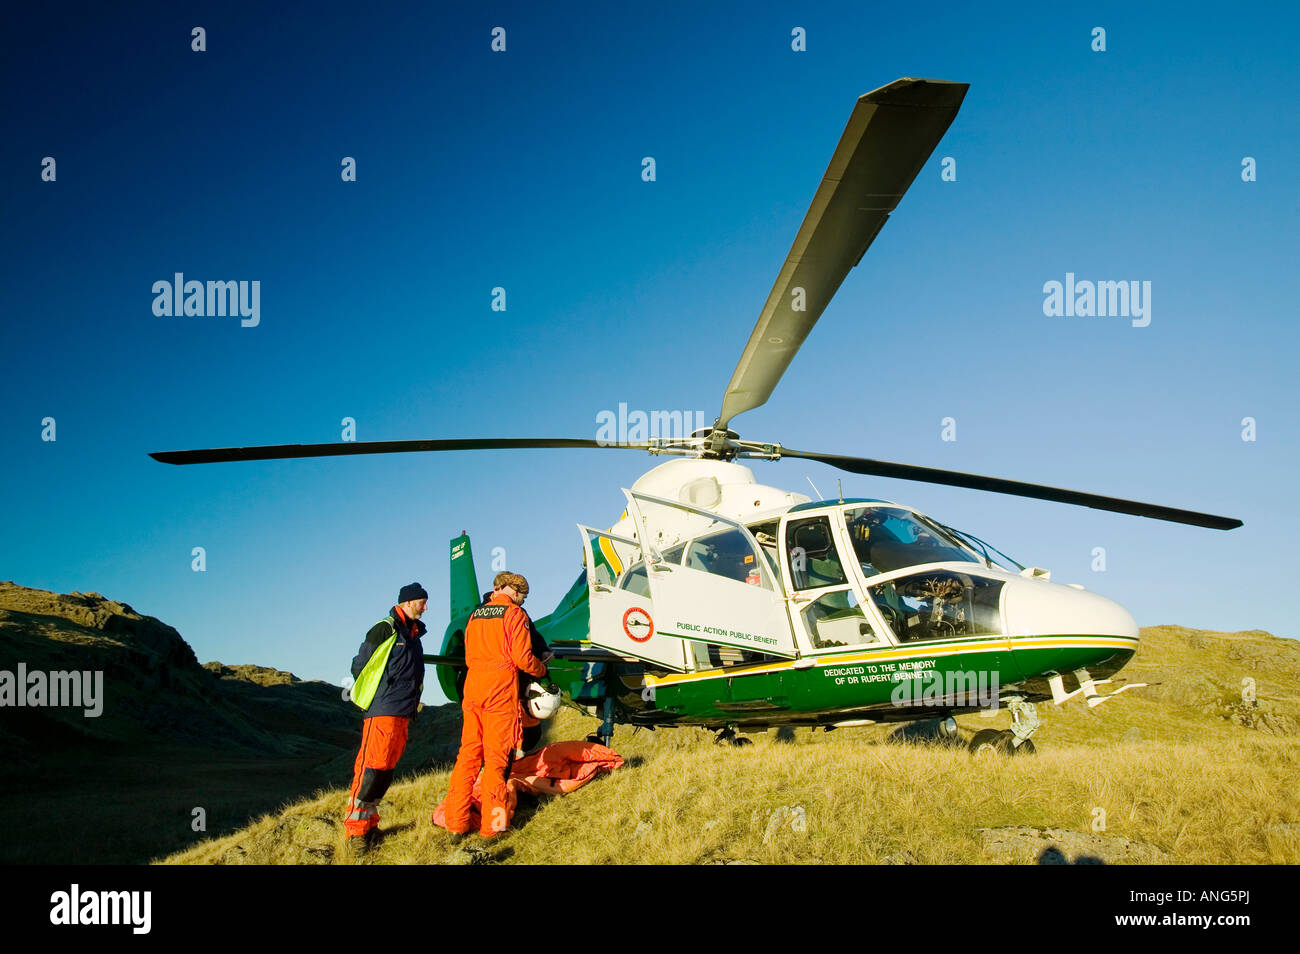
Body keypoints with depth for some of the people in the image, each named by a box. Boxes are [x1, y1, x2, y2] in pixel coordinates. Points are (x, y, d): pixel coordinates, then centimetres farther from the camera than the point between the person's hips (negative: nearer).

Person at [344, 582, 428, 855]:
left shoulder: (413, 634, 19)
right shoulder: (385, 630, -7)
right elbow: (360, 666, -5)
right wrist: (376, 696, 1)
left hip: (403, 714, 8)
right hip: (383, 711, -8)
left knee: (386, 769, 10)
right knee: (371, 767, -11)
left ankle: (370, 823, 16)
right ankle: (356, 829, -7)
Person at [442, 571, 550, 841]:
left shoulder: (475, 615, 16)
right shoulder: (514, 613, -3)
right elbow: (522, 658, -9)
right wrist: (542, 669, 9)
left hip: (472, 686, 6)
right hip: (501, 690, -6)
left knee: (468, 754, 8)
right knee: (497, 756, -2)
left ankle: (456, 824, 7)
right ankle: (492, 825, -1)